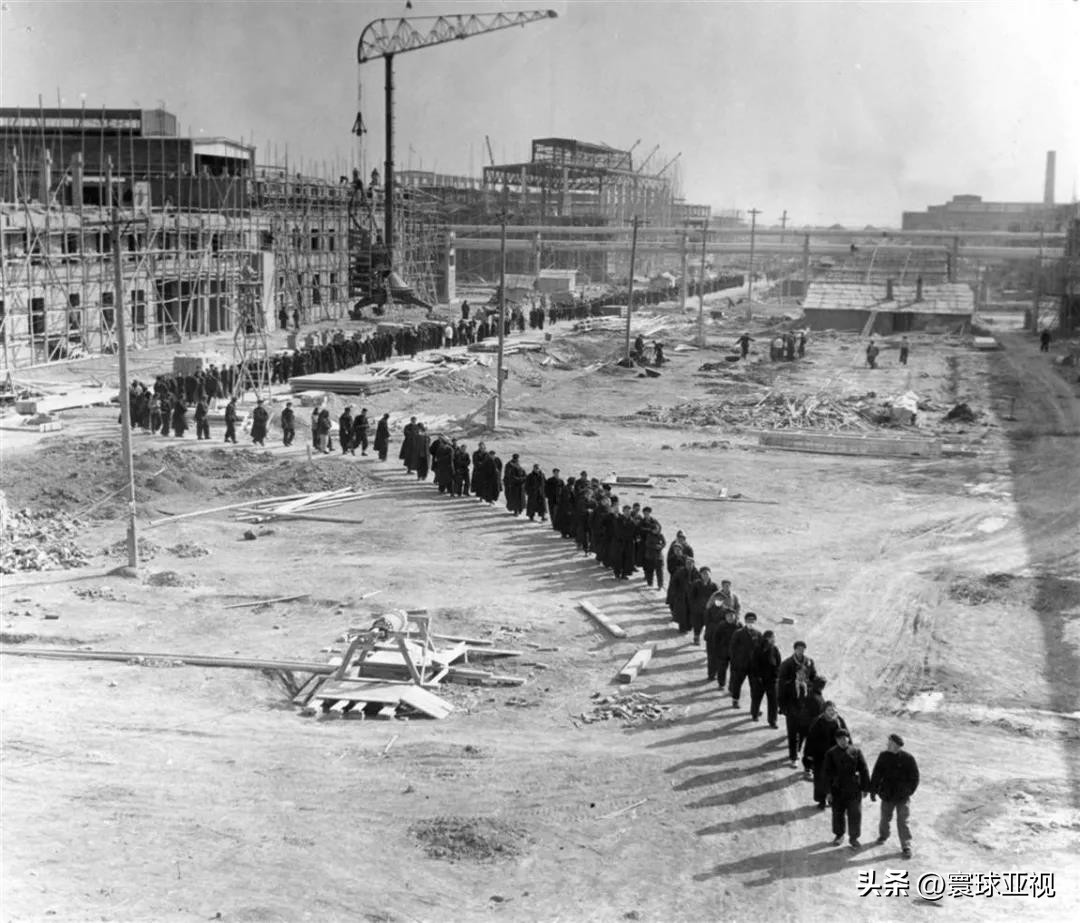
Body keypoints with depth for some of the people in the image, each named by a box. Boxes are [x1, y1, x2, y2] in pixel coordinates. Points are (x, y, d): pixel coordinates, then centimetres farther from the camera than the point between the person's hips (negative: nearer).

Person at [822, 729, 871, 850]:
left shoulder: (856, 751, -5)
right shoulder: (831, 754, -5)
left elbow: (864, 770, -1)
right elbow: (827, 772, -3)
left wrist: (865, 788, -1)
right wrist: (829, 791, -6)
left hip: (854, 790, -1)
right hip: (837, 790, 1)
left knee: (855, 814, 3)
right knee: (838, 813, 13)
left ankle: (853, 837, 19)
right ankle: (839, 835, 32)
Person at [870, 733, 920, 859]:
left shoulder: (908, 758, -15)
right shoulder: (884, 756, -6)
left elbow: (914, 777, -6)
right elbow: (876, 774, 2)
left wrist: (908, 791, -9)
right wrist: (873, 790, 2)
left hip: (902, 797, -3)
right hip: (887, 795, 3)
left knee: (903, 821, -2)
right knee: (885, 818, 19)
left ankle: (906, 847, 8)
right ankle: (883, 835, 45)